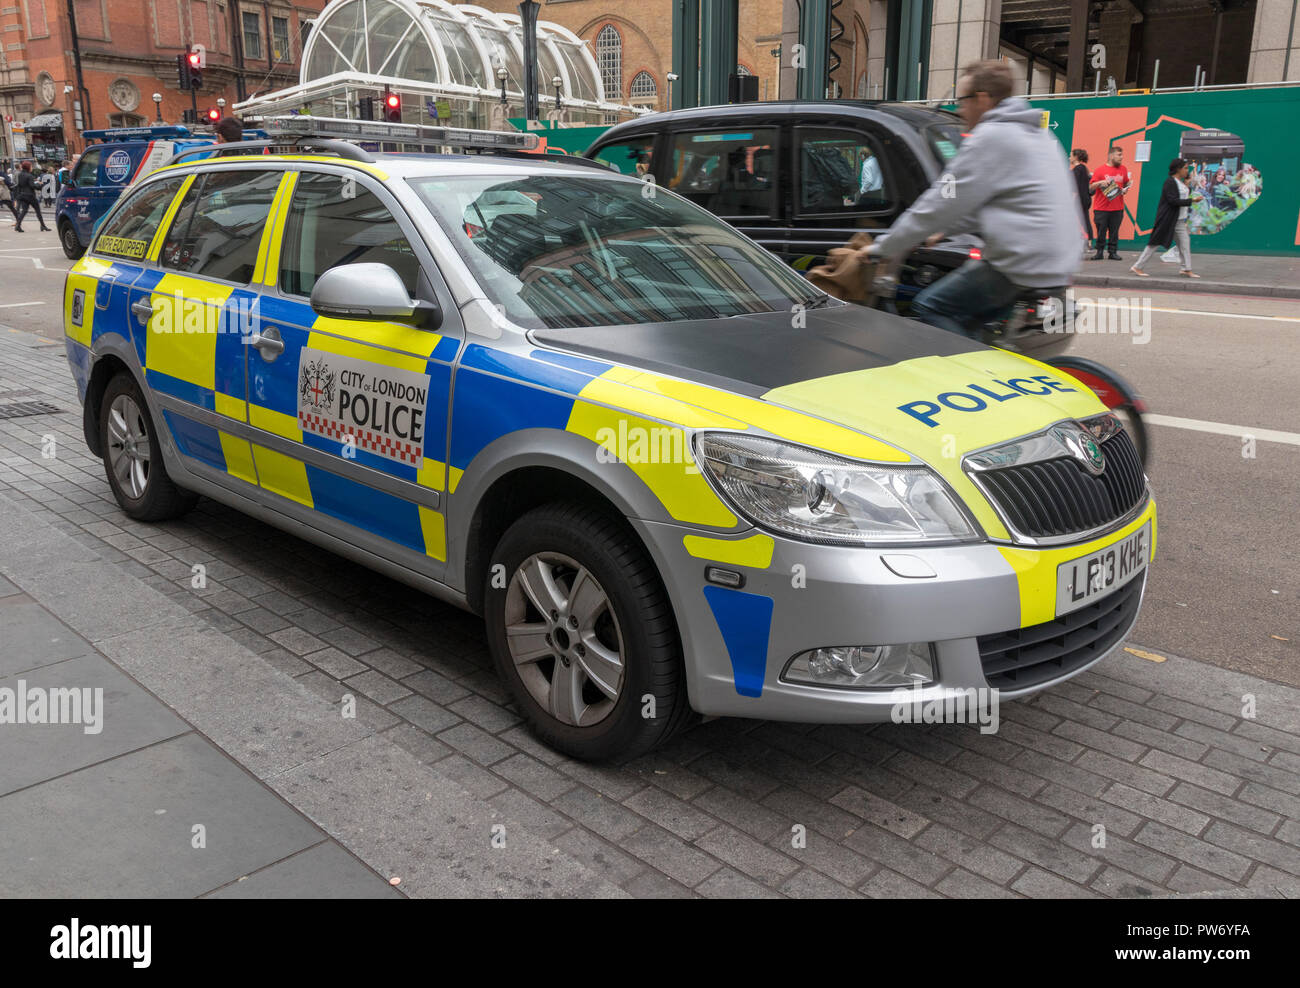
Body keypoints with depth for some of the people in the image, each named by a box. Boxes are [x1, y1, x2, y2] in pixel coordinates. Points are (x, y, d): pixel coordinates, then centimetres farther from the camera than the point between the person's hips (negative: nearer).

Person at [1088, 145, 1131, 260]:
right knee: (1101, 231, 1)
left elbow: (1127, 183, 22)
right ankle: (1099, 252, 12)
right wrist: (1100, 183, -20)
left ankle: (1112, 252, 12)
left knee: (1114, 231, 5)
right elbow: (1090, 188, -2)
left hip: (1117, 208, 3)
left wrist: (1126, 188, 1)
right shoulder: (1100, 170, -1)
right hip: (1101, 208, -3)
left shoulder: (1123, 169, 10)